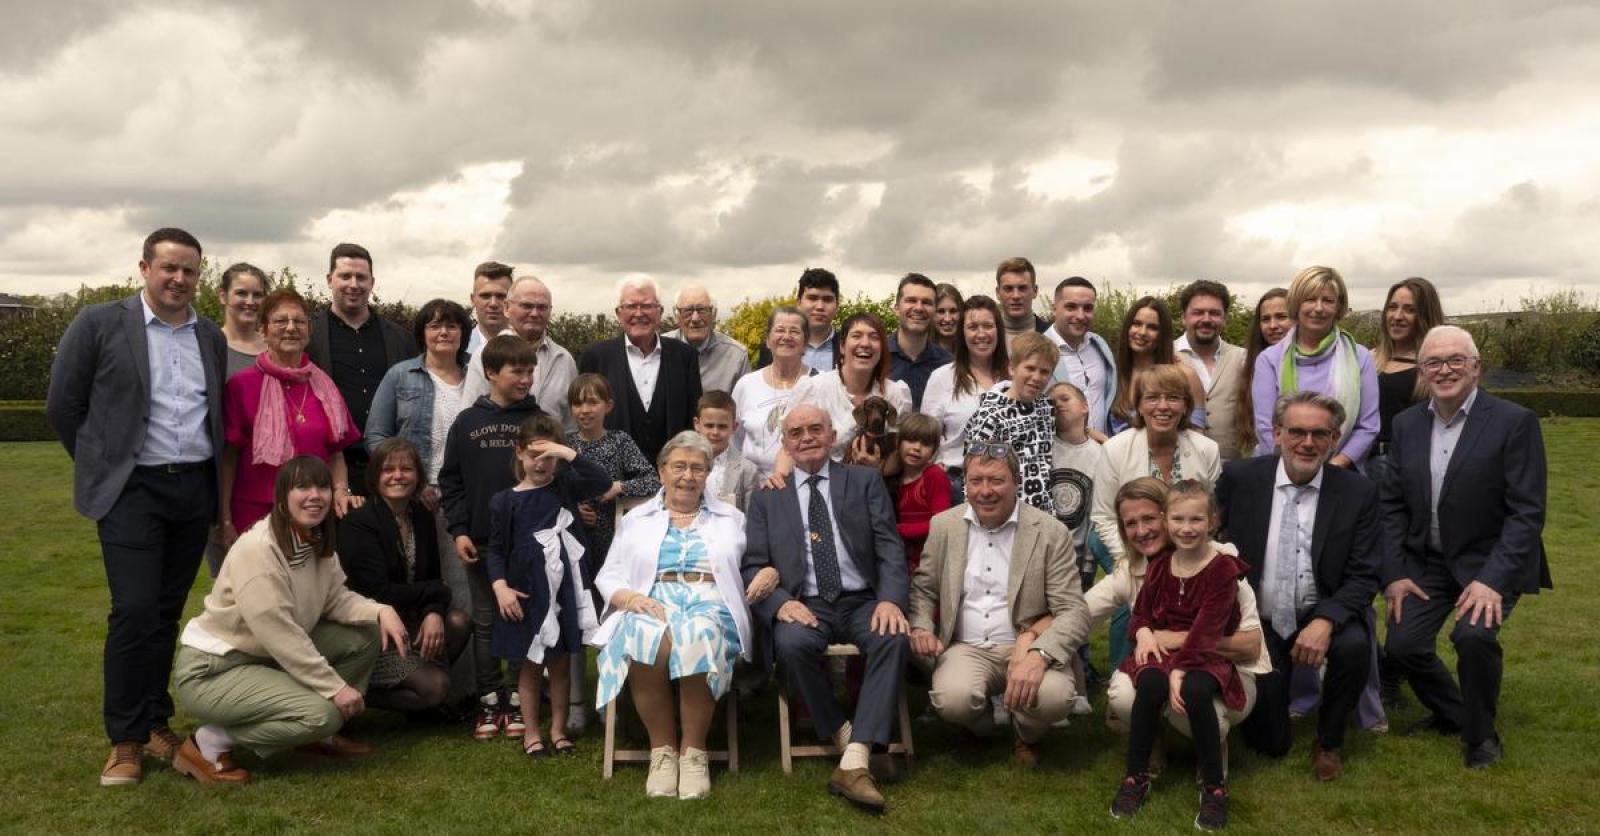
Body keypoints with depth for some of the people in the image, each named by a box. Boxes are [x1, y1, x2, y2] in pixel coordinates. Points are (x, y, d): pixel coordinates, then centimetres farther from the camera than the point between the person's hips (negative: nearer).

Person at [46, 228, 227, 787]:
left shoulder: (212, 337, 9)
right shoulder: (98, 324, -3)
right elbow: (63, 406, 1)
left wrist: (215, 482, 10)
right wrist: (102, 468, 4)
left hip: (195, 489, 4)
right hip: (133, 490, -4)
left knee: (167, 613, 10)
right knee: (135, 611, -8)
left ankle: (157, 723, 21)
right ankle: (126, 740, 5)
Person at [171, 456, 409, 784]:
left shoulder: (319, 542, 1)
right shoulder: (257, 548, -26)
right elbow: (278, 634, -28)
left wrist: (381, 611, -19)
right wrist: (335, 687, -25)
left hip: (270, 657, 9)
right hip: (211, 669, -9)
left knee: (367, 633, -2)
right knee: (322, 713, -26)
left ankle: (319, 733, 11)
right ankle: (209, 743, -6)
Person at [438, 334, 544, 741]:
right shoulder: (467, 422, 1)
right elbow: (450, 480, 4)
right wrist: (458, 530, -4)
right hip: (481, 541, 1)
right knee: (485, 622, 9)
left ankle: (519, 701, 17)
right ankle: (489, 700, 19)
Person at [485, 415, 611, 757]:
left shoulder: (565, 486, 2)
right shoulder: (505, 501, -1)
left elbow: (602, 482, -15)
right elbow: (495, 549, 0)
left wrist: (569, 454, -20)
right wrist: (500, 586, -13)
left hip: (566, 588, 1)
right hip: (526, 591, -1)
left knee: (561, 662, 12)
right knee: (530, 664, 10)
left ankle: (559, 728, 25)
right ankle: (531, 731, 23)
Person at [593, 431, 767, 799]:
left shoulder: (731, 518, 23)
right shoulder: (636, 519, 23)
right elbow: (608, 576, 16)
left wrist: (770, 571, -9)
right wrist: (630, 596, -7)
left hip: (710, 603, 0)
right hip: (652, 603, 1)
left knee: (698, 636, -38)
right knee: (645, 637, -37)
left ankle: (693, 752, -24)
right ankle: (662, 749, -22)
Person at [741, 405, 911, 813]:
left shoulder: (865, 481, 13)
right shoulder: (766, 498, 13)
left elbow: (889, 547, 4)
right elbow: (752, 567, 6)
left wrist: (890, 599, -16)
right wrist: (781, 602, -16)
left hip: (862, 601, 0)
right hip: (804, 606, 0)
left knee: (894, 636, -32)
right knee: (792, 643, -34)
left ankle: (855, 761, -33)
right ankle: (843, 734, -13)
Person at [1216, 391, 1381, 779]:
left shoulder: (1359, 492, -7)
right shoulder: (1240, 478, -7)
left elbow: (1364, 576, -7)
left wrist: (1326, 620, -25)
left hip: (1324, 616, 1)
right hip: (1259, 620, 0)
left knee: (1355, 645, -33)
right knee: (1268, 743, -4)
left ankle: (1329, 742, -4)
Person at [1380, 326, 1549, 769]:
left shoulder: (1515, 422, -13)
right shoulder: (1406, 423, 2)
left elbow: (1527, 511, -16)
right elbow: (1393, 504, 4)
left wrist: (1493, 580, -25)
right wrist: (1394, 573, -6)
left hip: (1490, 561, -4)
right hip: (1426, 561, 5)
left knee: (1473, 635, -27)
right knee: (1403, 645, -8)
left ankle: (1481, 733, 1)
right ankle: (1452, 713, 25)